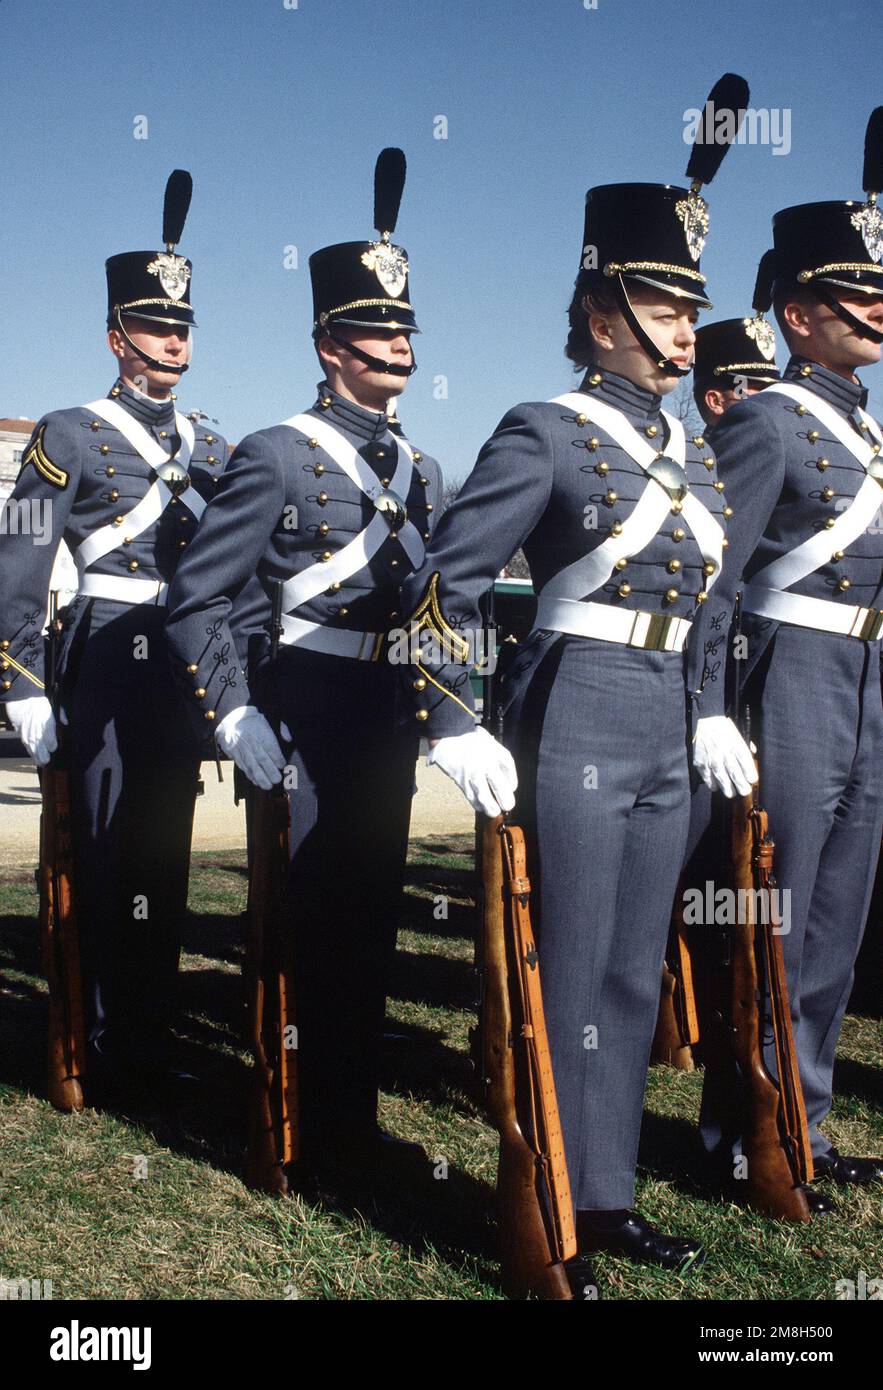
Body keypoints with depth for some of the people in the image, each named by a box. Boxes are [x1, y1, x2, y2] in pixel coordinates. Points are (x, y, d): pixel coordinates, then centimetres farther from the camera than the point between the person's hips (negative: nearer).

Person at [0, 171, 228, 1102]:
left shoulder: (210, 450, 15)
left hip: (186, 666, 5)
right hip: (108, 656, -5)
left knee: (166, 853, 10)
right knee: (108, 853, -1)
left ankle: (151, 1043, 22)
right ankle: (110, 1051, 11)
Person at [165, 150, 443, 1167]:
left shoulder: (421, 472, 13)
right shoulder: (277, 455, -7)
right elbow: (198, 598, -10)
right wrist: (232, 715, -16)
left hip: (388, 716, 7)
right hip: (307, 710, -6)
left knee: (370, 912, 12)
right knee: (308, 914, 0)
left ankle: (352, 1117, 26)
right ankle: (300, 1130, 15)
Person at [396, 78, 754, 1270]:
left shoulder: (691, 451, 14)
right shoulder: (547, 435, -8)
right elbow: (442, 588, -11)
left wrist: (711, 716, 16)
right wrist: (455, 733, -17)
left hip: (664, 735, 7)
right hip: (574, 723, -7)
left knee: (634, 975, 13)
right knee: (569, 977, 1)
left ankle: (606, 1196, 28)